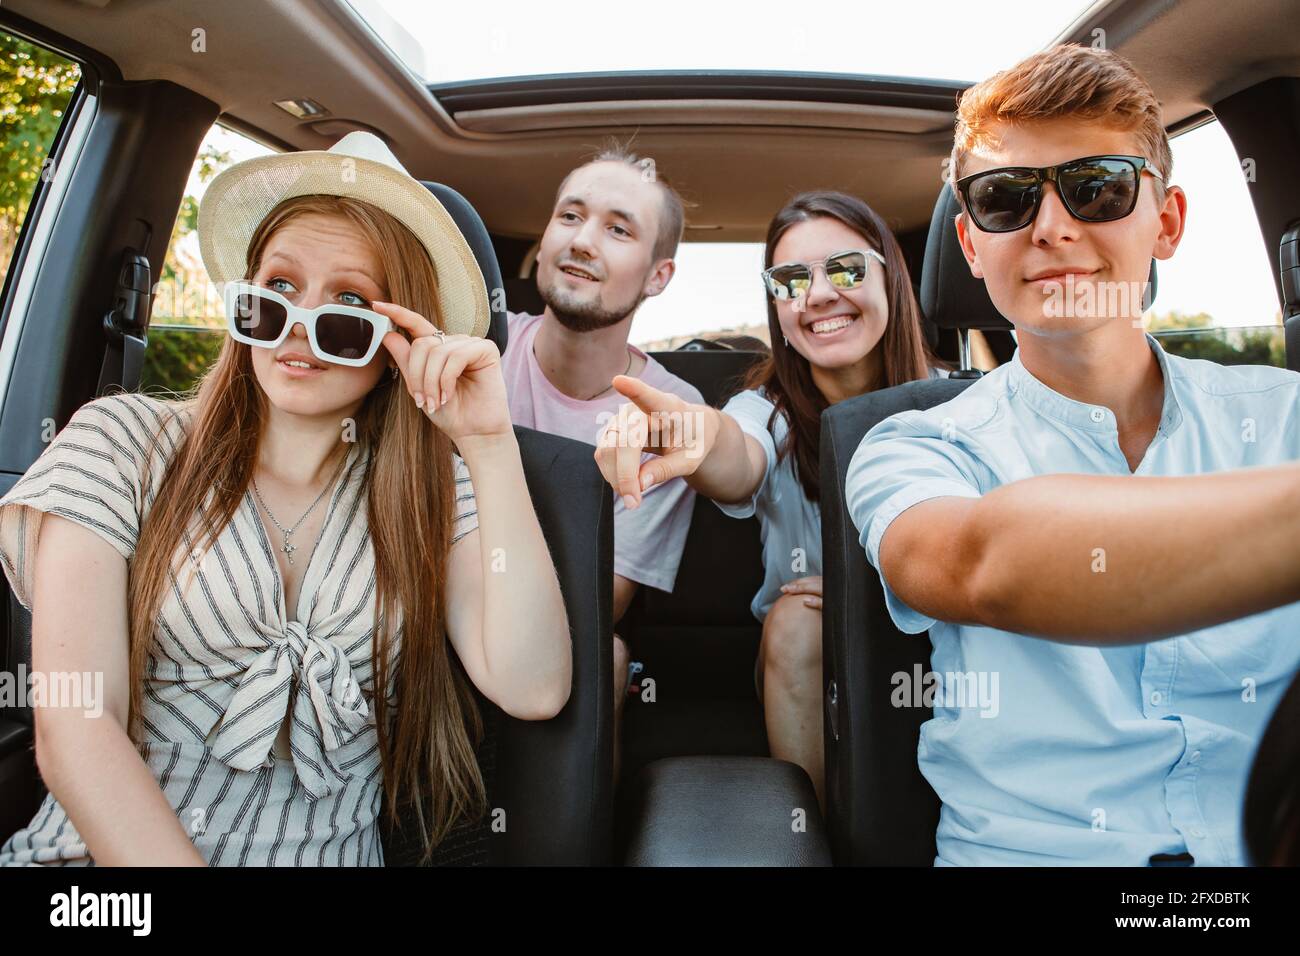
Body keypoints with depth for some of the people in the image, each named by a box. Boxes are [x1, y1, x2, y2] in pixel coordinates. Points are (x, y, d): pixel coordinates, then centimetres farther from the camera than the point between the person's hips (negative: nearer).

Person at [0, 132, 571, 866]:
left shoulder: (435, 494, 0)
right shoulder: (122, 443, -1)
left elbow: (533, 691, -14)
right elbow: (75, 729, -8)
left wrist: (490, 445, -18)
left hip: (334, 850, 1)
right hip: (106, 847, 0)